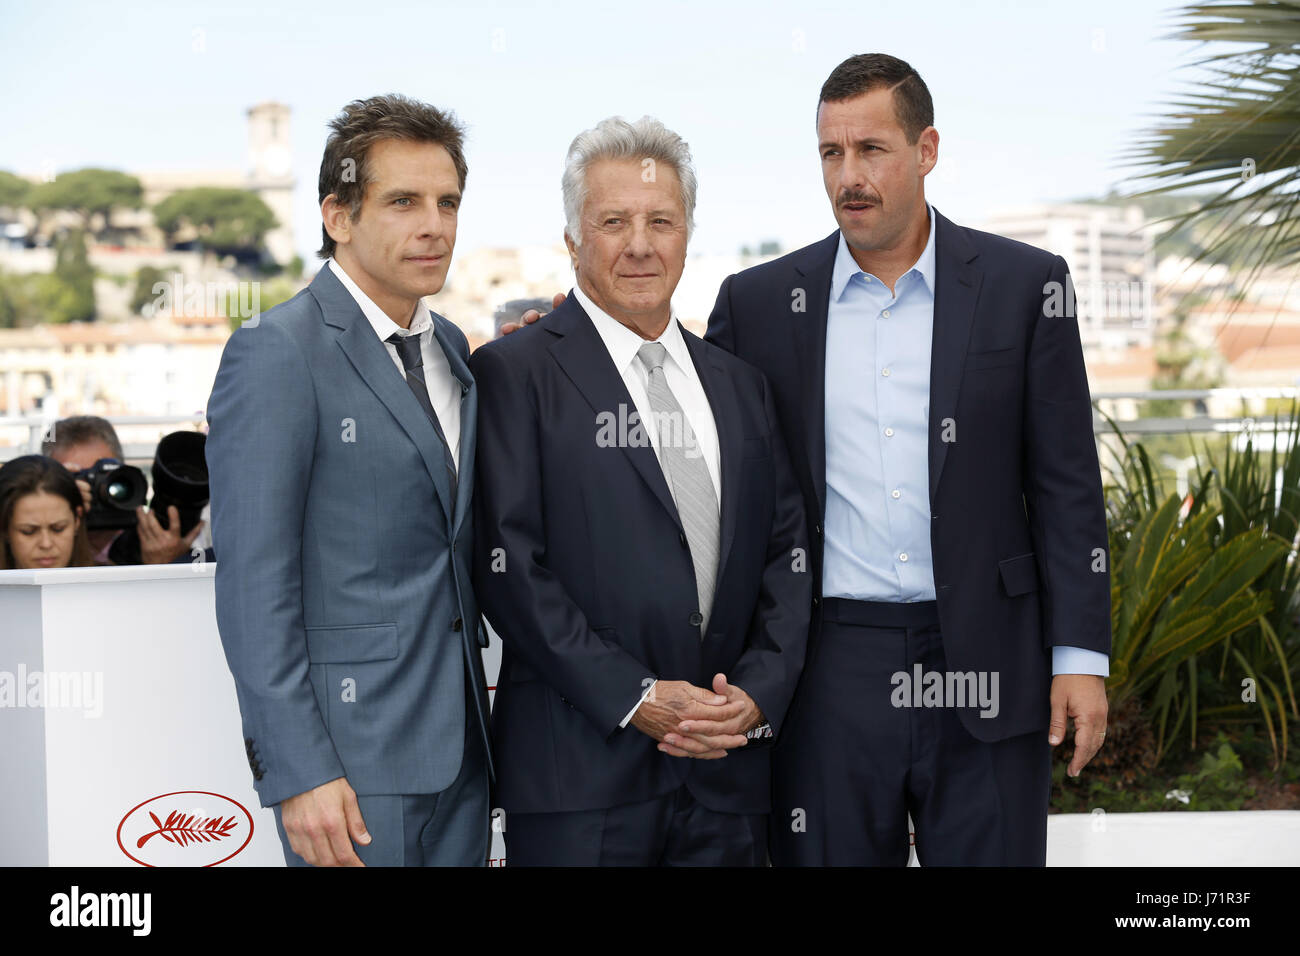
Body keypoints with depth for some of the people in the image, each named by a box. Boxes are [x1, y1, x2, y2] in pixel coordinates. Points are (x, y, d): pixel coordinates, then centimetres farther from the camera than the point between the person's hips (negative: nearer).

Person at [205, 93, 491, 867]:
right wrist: (299, 773, -18)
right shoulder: (278, 354, -11)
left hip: (460, 745, 7)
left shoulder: (451, 348, 13)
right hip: (353, 755, -7)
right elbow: (254, 588, -15)